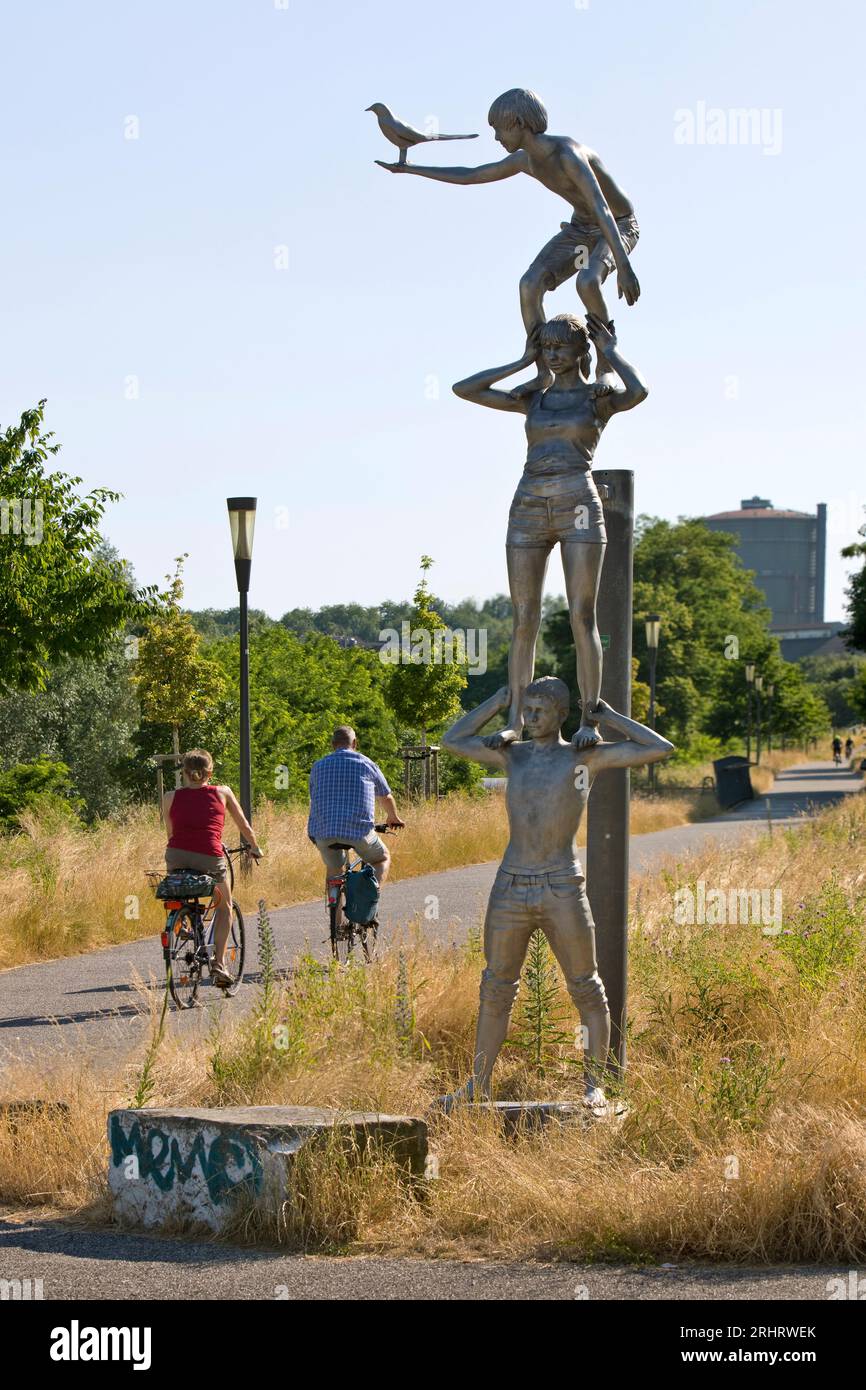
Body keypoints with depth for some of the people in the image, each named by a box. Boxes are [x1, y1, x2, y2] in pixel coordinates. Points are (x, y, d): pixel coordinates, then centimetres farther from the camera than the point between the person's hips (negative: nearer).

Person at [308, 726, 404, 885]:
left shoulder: (318, 766, 16)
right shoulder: (366, 764, 10)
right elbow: (386, 797, 23)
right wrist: (393, 818, 44)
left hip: (323, 830, 2)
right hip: (358, 830, -2)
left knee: (333, 869, 26)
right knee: (383, 859, 20)